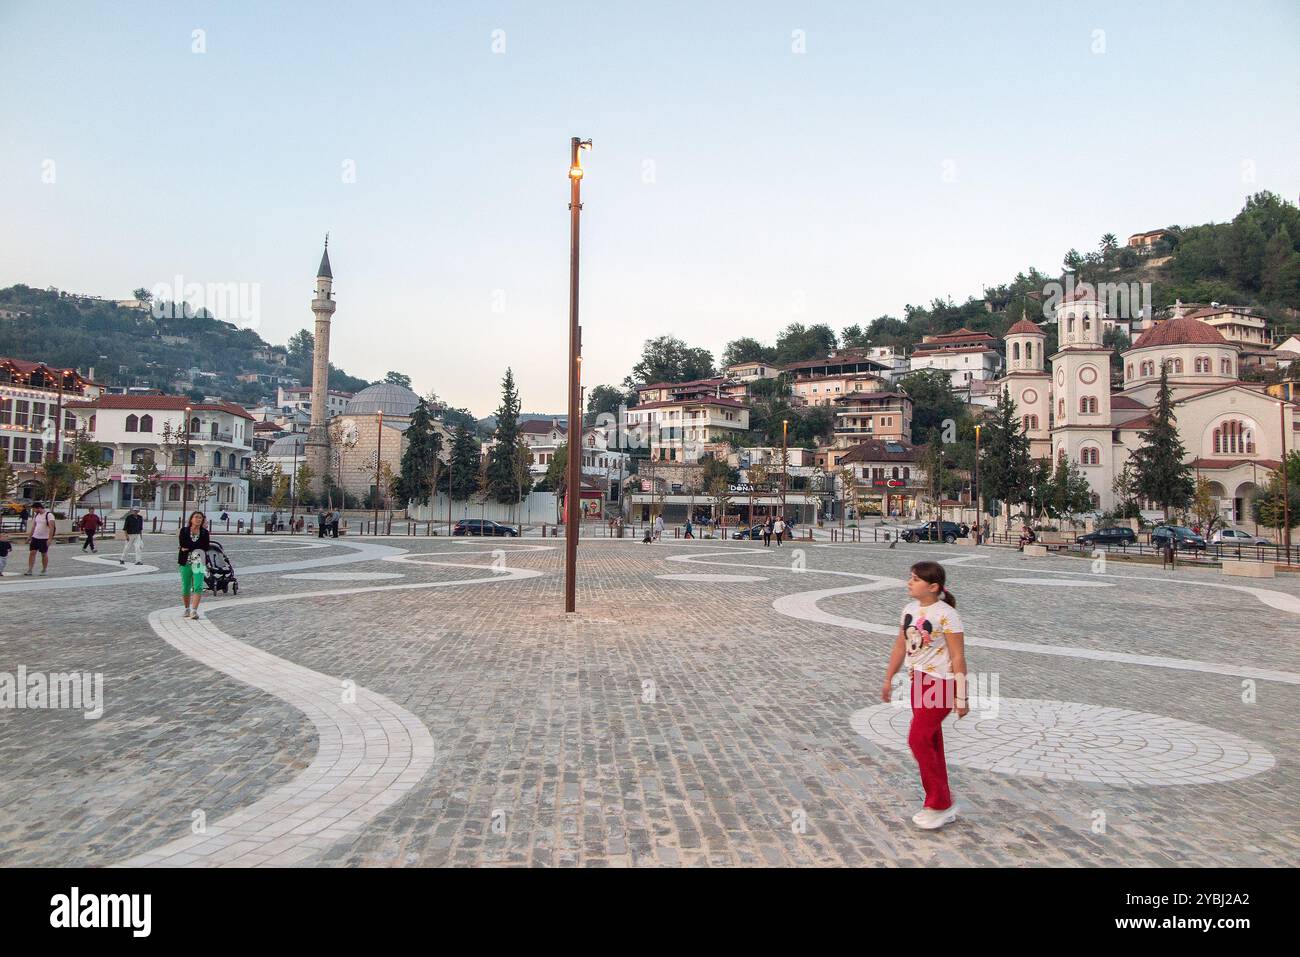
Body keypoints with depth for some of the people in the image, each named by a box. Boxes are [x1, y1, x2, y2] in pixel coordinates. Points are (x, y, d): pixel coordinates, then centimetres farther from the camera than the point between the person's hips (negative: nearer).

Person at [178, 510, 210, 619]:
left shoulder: (204, 532, 3)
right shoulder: (184, 531, 3)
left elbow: (206, 547, -7)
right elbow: (183, 545, -11)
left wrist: (189, 547, -10)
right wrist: (199, 546, -12)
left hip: (199, 562, -1)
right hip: (185, 562, 1)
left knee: (198, 586, -14)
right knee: (186, 587, 11)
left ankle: (194, 610, -16)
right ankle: (187, 609, 27)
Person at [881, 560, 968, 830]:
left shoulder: (945, 615, -18)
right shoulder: (910, 609, 4)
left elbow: (958, 658, -16)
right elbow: (900, 646, 14)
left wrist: (961, 698, -15)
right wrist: (888, 679, 18)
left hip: (940, 683, -8)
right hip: (918, 681, 8)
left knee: (918, 739, -9)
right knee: (930, 742, 12)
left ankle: (940, 805, 7)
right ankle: (942, 806, 24)